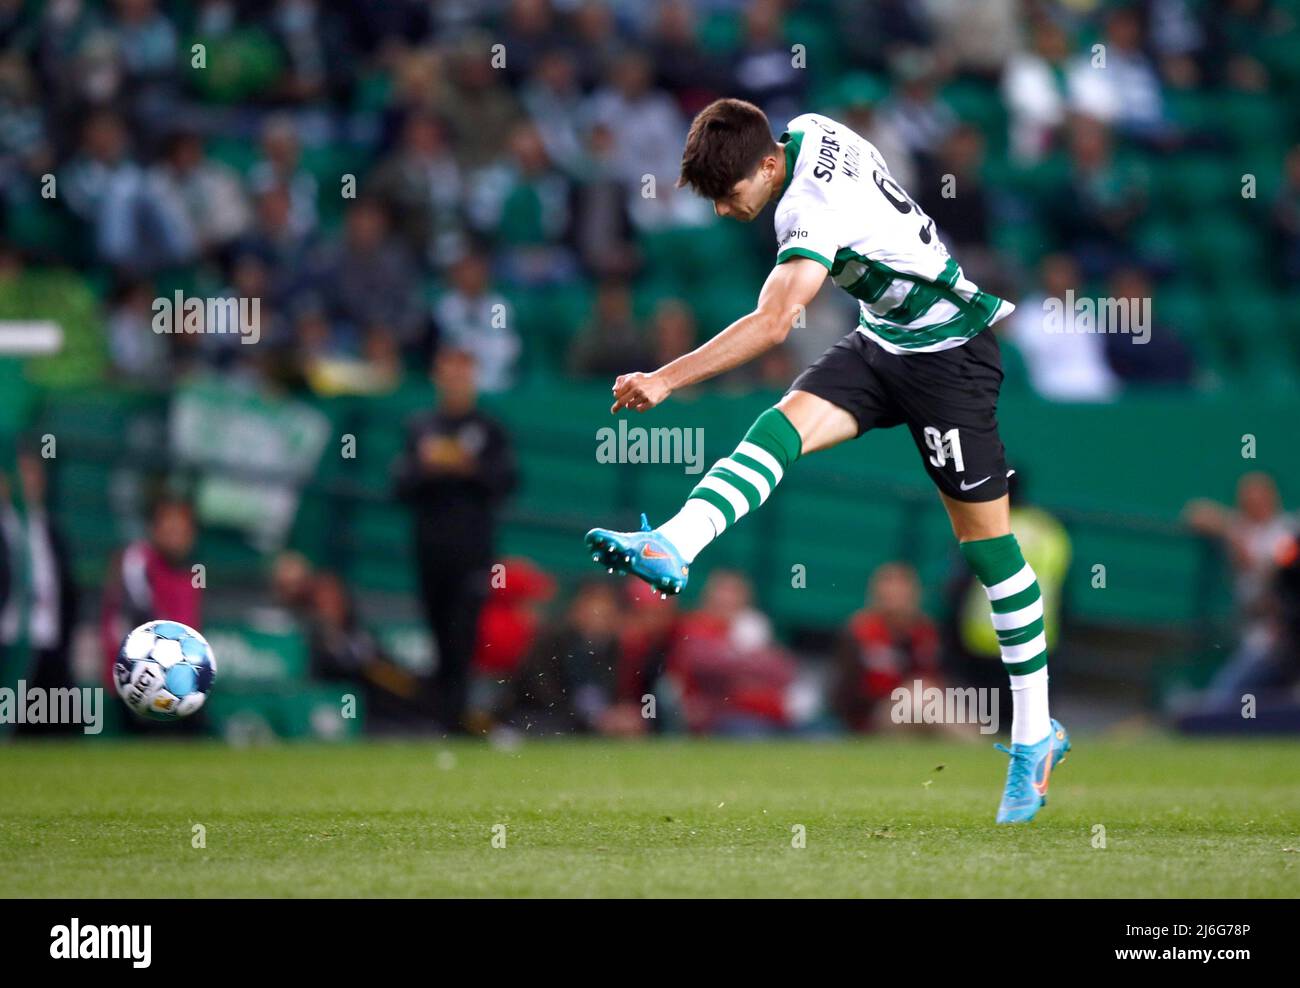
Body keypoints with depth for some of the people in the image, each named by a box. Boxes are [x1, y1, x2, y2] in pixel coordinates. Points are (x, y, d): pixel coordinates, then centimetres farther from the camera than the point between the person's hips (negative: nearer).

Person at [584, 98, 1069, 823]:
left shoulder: (816, 210, -30)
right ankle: (670, 550, -36)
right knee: (782, 427, -17)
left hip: (951, 355, -9)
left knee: (987, 542, -1)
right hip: (884, 338, 9)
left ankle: (1035, 737, 6)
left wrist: (666, 380, -42)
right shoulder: (808, 132, -4)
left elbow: (773, 323, -40)